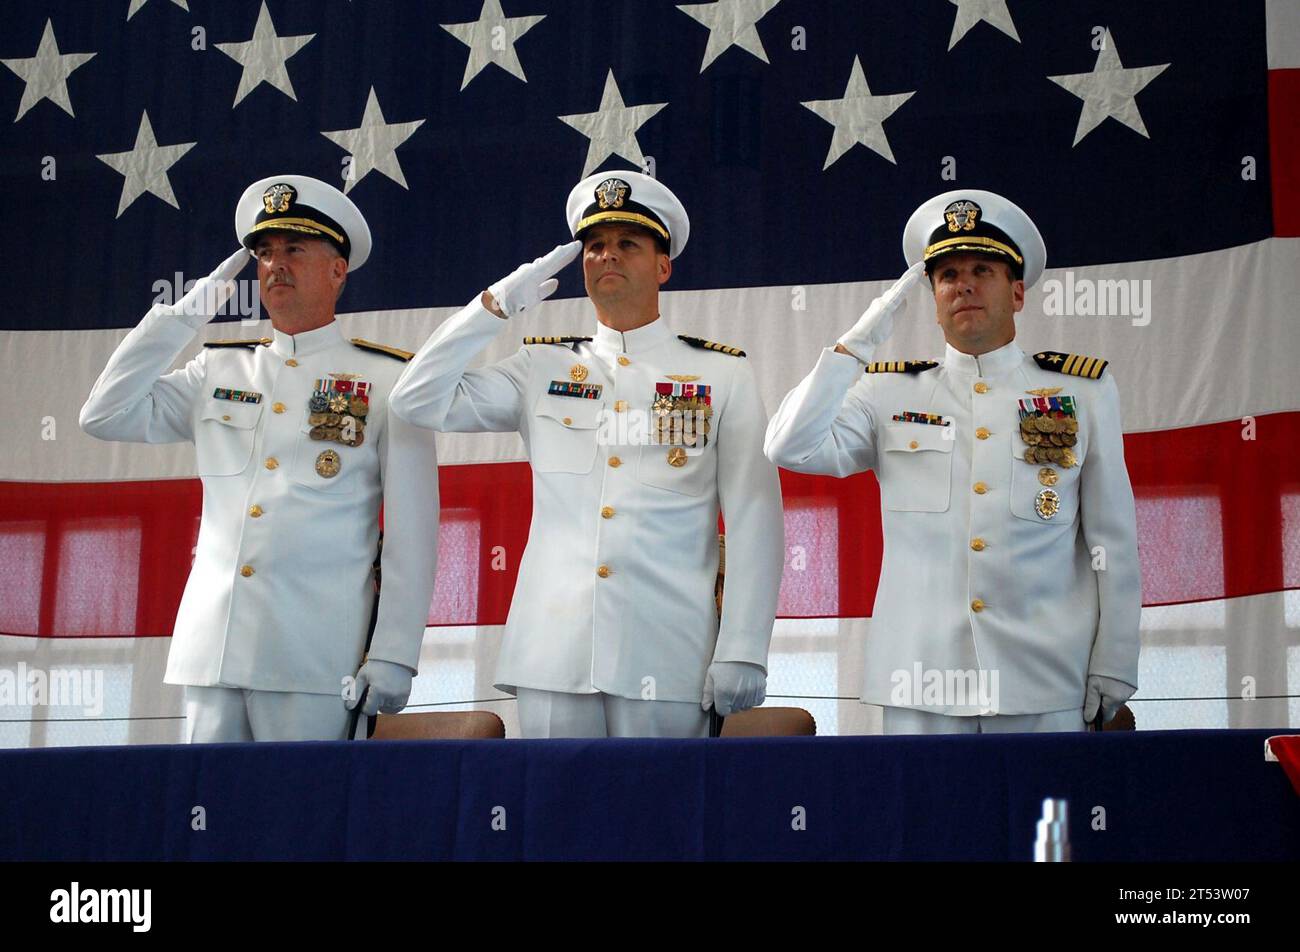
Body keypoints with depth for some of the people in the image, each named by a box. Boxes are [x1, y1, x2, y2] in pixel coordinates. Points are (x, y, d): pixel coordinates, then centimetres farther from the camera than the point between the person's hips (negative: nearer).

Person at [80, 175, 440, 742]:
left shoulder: (386, 381, 3)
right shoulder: (219, 370, 17)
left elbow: (412, 532, -1)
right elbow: (105, 416, 10)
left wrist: (394, 654, -9)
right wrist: (184, 315, 8)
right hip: (210, 651, 4)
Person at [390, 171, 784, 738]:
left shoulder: (722, 376, 8)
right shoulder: (543, 367, 15)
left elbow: (753, 521, 2)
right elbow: (418, 403, 7)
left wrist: (742, 650, -7)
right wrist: (500, 304, 3)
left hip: (666, 660, -2)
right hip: (552, 656, 2)